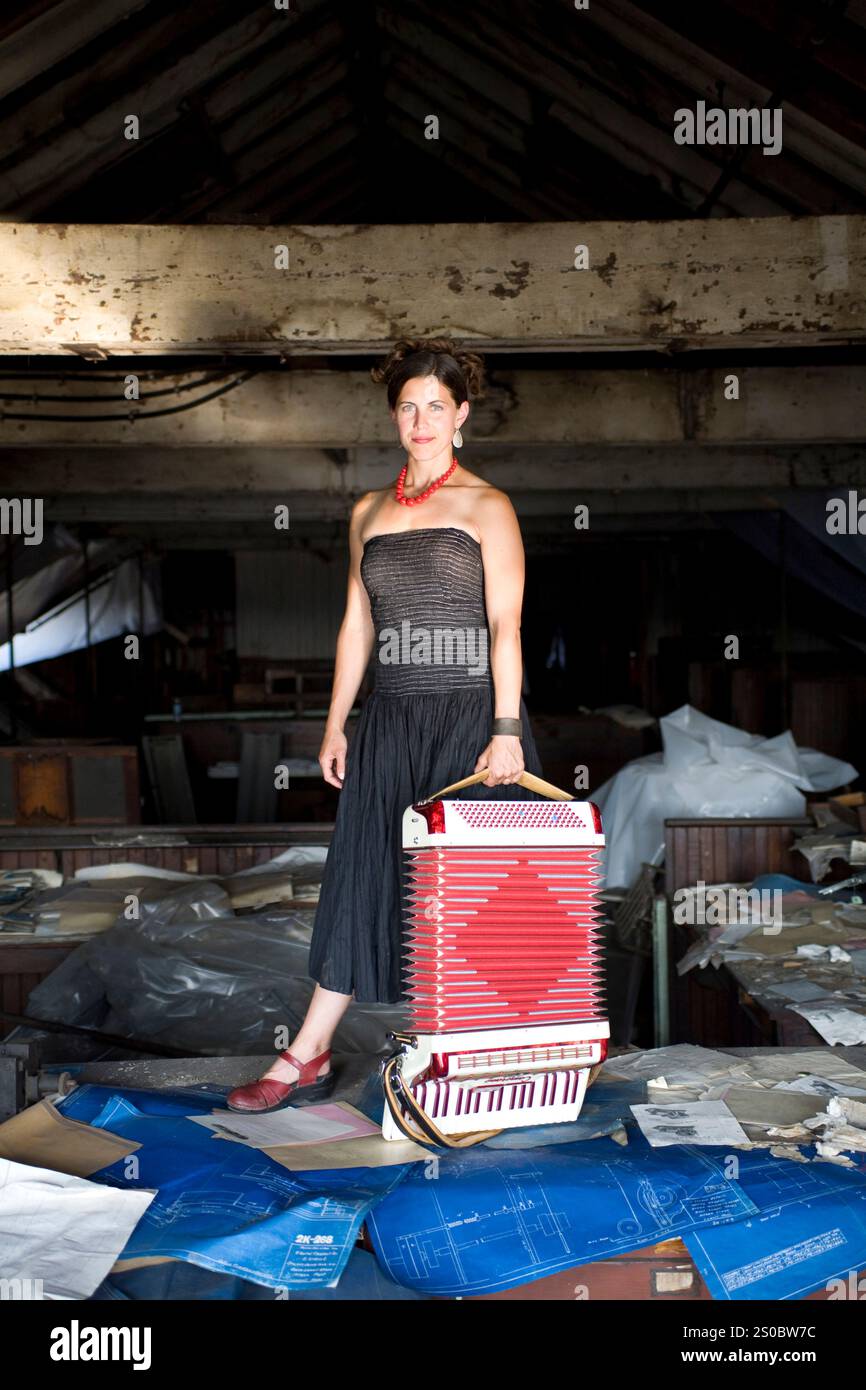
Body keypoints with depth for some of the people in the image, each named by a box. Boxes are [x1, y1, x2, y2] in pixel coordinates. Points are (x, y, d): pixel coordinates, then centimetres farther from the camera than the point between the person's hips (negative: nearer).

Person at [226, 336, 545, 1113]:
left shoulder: (486, 507, -1)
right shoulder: (369, 513, 13)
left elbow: (506, 624, -8)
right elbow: (358, 623, 15)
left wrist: (506, 728, -16)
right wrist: (335, 724, 11)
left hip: (471, 717, -4)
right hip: (392, 721, 5)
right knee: (365, 878, 7)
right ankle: (307, 1059, 13)